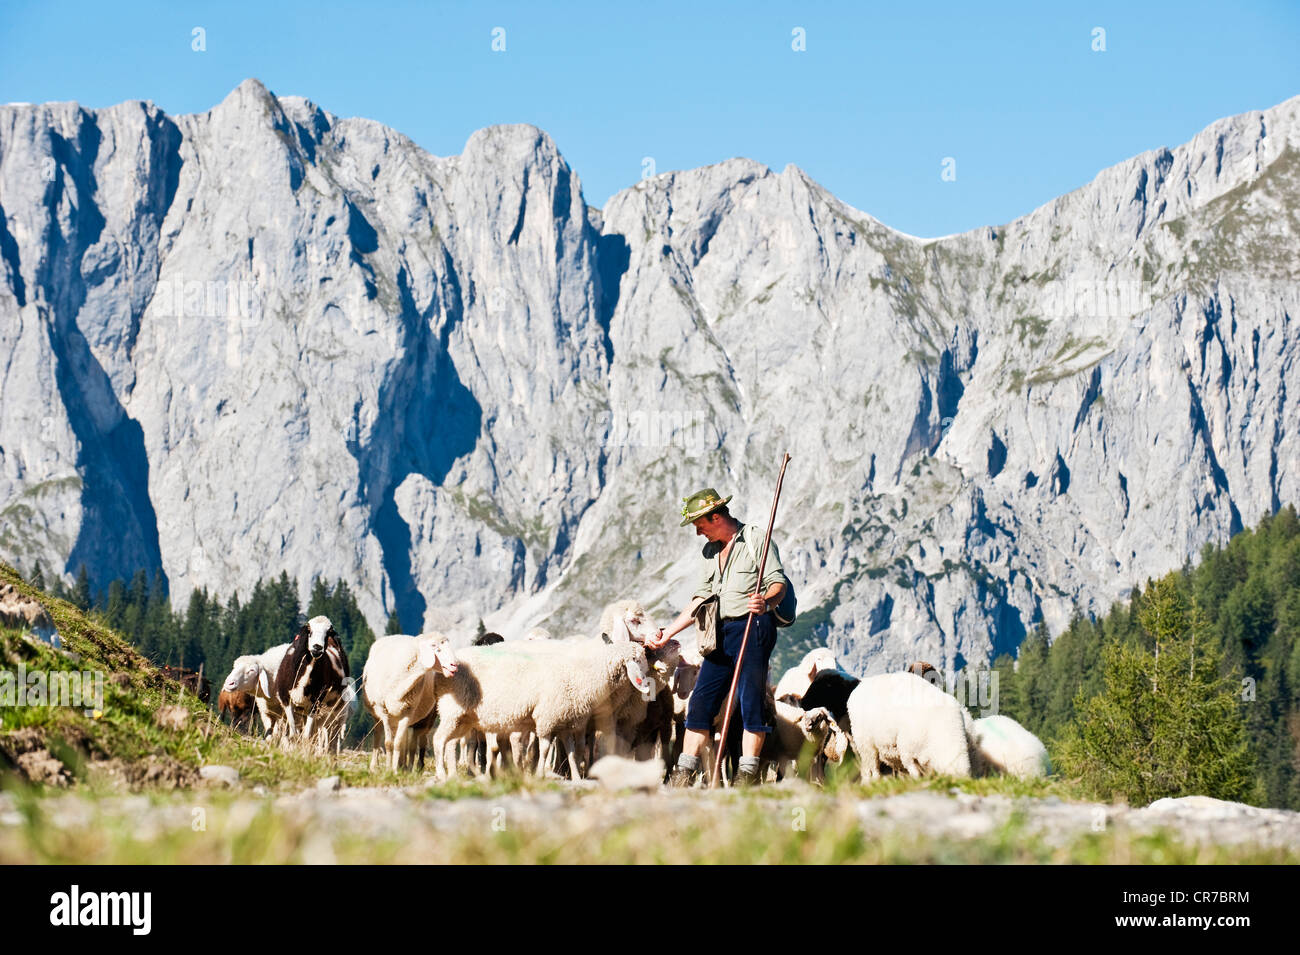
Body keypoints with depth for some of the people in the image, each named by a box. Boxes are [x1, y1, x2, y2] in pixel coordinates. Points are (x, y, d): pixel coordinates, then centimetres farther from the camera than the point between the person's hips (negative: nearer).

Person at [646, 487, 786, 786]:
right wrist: (669, 632, 18)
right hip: (722, 631, 7)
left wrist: (765, 601, -32)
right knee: (701, 700, 1)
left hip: (753, 627, -7)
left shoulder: (756, 539, -2)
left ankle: (748, 773, -5)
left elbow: (778, 582, -10)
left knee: (750, 702, -7)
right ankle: (684, 774, 2)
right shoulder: (709, 551, 20)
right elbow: (702, 599, 23)